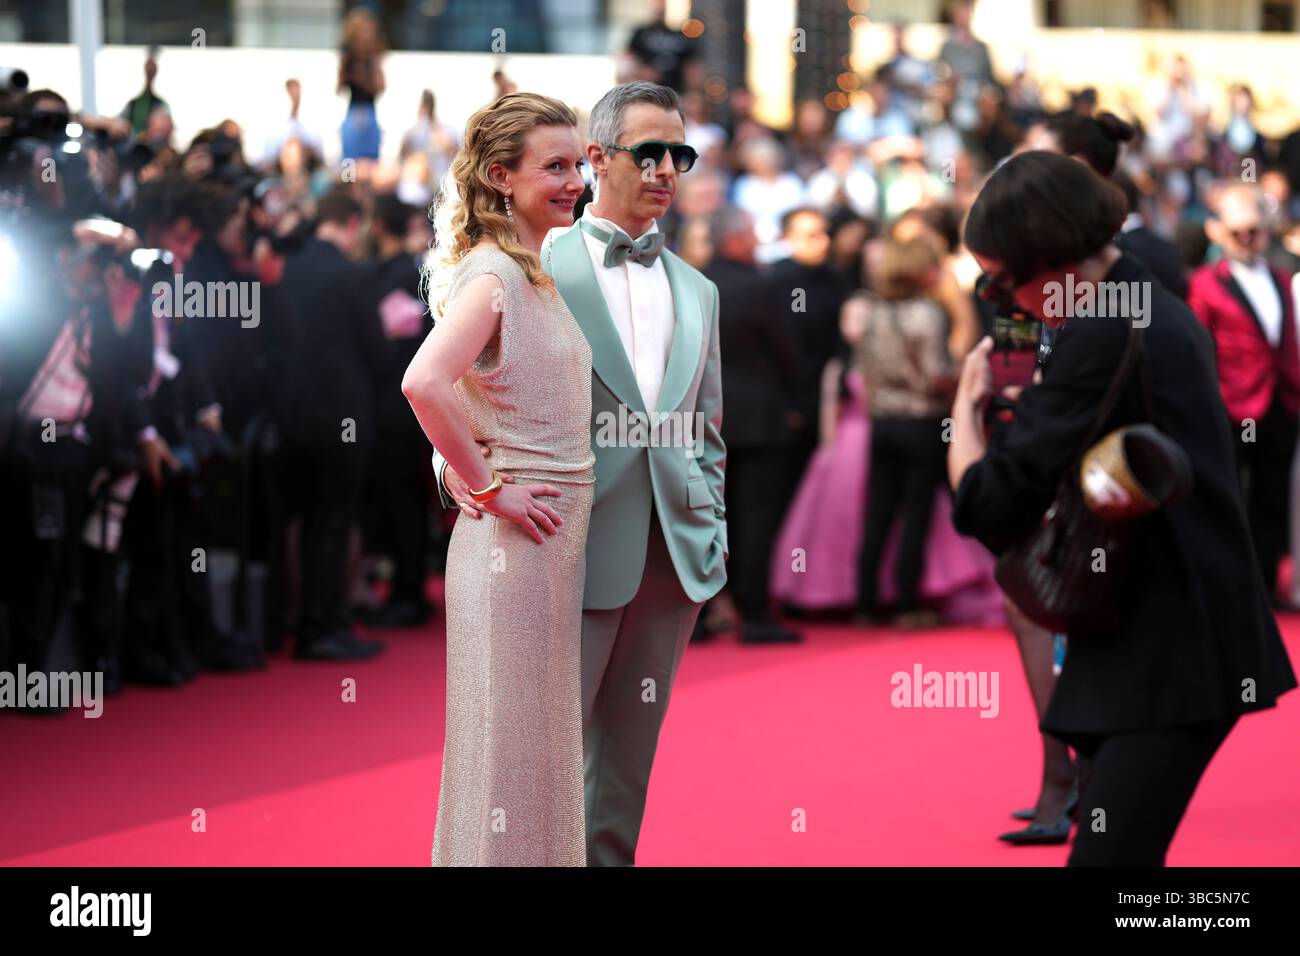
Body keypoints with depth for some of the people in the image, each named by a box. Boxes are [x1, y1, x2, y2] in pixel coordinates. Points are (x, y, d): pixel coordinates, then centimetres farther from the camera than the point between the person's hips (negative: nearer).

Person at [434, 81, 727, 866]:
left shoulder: (698, 293, 16)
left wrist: (712, 539, 9)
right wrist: (457, 461, -21)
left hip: (673, 558, 5)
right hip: (576, 546, -5)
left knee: (628, 755, 10)